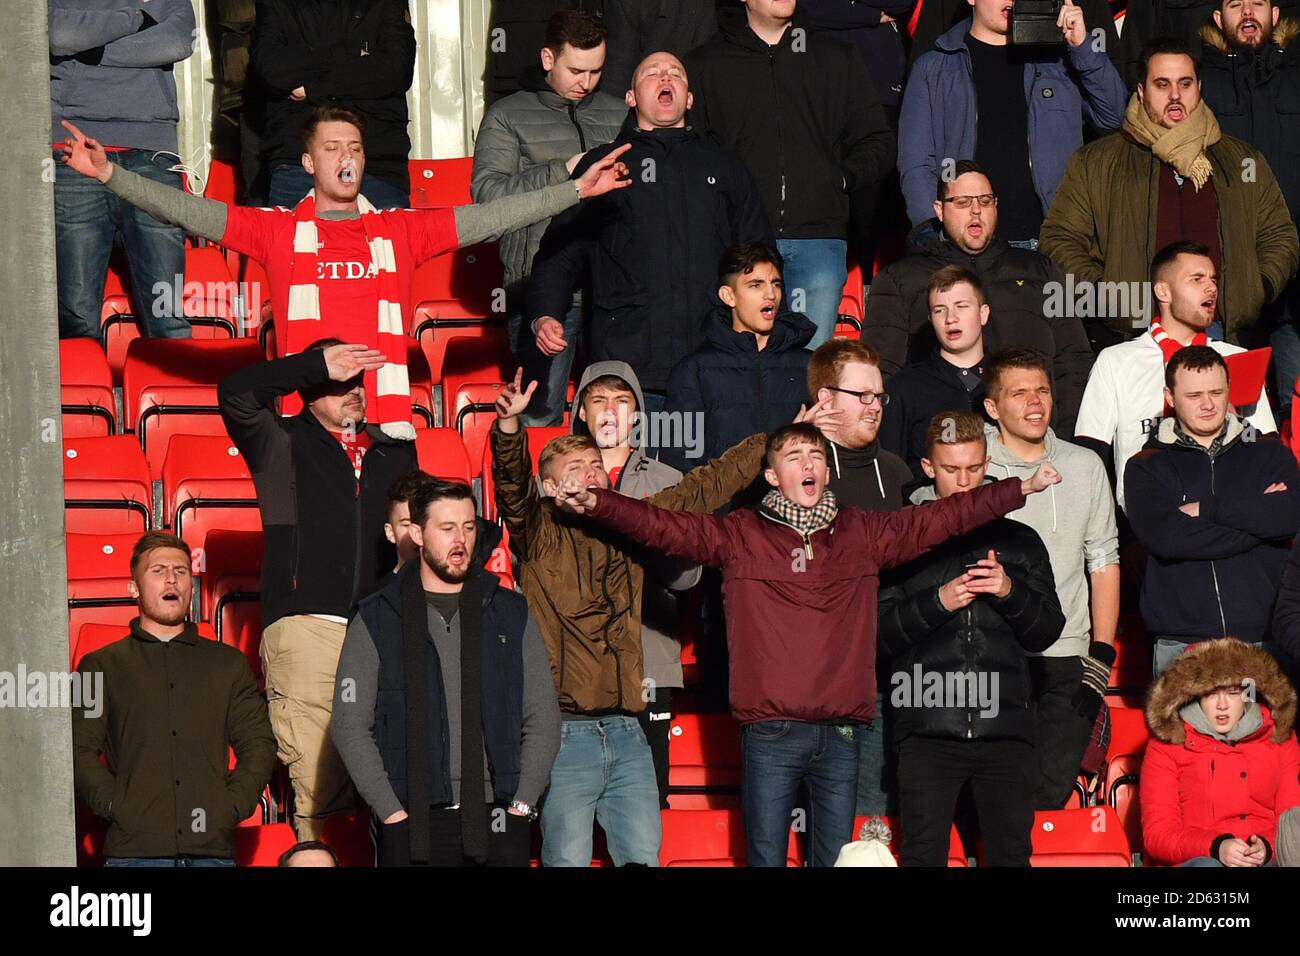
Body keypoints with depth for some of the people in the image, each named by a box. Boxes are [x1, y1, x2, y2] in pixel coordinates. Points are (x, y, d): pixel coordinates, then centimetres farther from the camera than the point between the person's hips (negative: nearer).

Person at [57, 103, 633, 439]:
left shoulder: (400, 230, 16)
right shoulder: (280, 230, 12)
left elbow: (489, 218, 14)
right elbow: (189, 211, 6)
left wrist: (576, 190, 10)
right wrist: (108, 174, -3)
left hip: (388, 426, 1)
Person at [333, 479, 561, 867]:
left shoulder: (510, 613, 13)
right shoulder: (377, 620, 6)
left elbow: (542, 718, 11)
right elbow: (349, 725, 2)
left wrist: (521, 804, 0)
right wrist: (392, 812, -7)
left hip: (499, 824, 2)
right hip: (413, 827, -2)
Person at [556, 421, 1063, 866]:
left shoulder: (862, 533, 10)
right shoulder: (739, 536, 3)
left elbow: (943, 517, 13)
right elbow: (661, 525, -4)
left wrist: (1022, 489, 11)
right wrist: (594, 503, -17)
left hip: (840, 735, 3)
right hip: (771, 735, -3)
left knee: (836, 860, 9)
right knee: (766, 860, 0)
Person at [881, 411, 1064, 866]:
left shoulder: (1018, 540, 16)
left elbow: (1047, 632, 12)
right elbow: (880, 635, 2)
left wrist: (1011, 593, -6)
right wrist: (938, 603, -11)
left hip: (1005, 727, 2)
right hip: (928, 728, -2)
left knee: (1012, 853, 2)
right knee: (923, 854, -6)